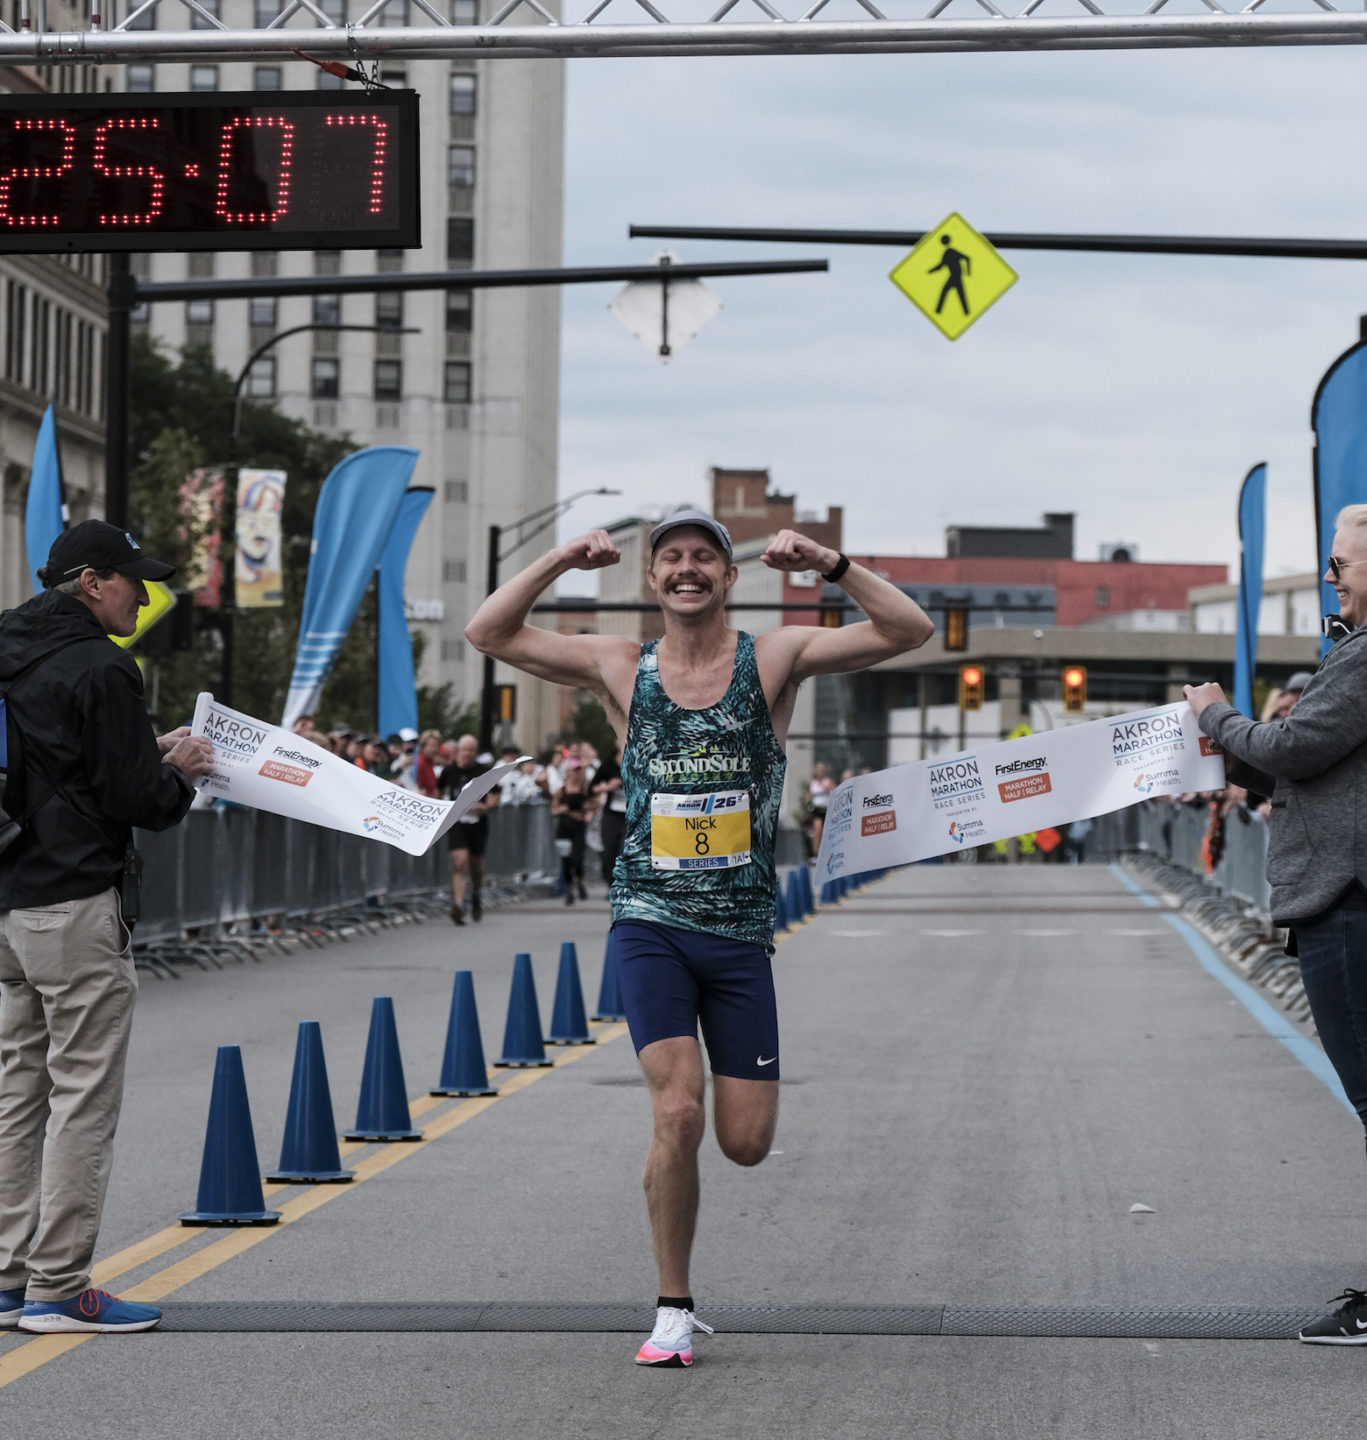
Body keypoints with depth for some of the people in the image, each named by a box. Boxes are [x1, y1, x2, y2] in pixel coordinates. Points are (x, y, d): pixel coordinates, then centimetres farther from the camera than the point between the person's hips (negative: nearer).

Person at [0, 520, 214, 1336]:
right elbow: (137, 800, -14)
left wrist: (151, 758, 17)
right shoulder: (100, 667, -12)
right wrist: (180, 773, 6)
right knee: (82, 1099, -4)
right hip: (77, 905, -9)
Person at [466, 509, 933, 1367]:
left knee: (746, 1144, 0)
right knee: (678, 1116, -16)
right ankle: (675, 1312, 0)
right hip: (651, 925, 0)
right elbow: (488, 633, 4)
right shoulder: (621, 669, 4)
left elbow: (910, 631, -6)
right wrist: (563, 561, -8)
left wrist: (829, 564, -18)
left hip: (742, 933, 0)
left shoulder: (774, 661, 1)